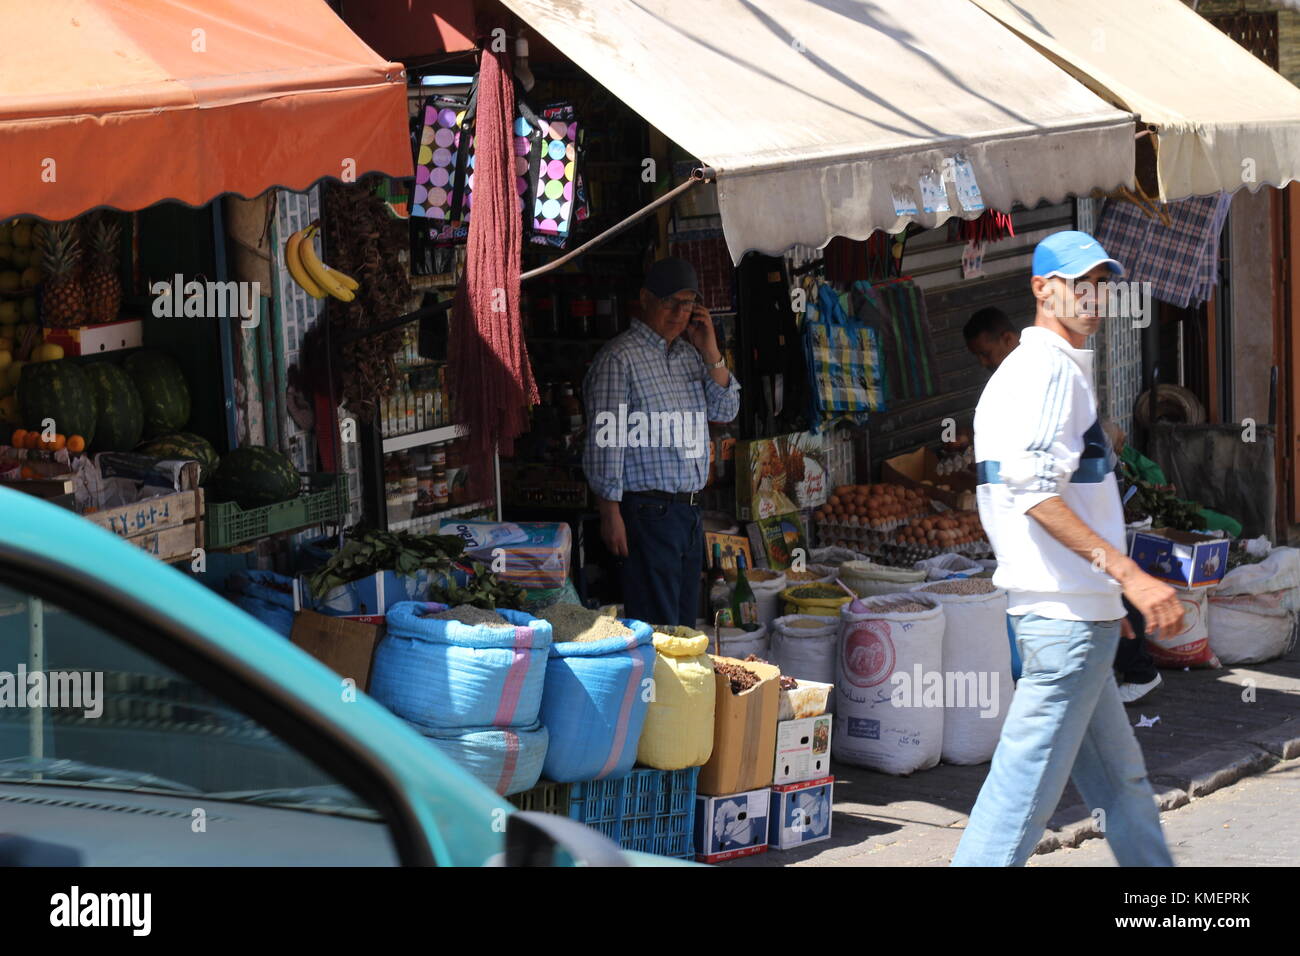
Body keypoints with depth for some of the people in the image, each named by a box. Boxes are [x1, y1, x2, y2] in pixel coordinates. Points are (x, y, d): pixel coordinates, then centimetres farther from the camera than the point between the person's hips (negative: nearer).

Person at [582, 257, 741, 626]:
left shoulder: (689, 354, 16)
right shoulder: (621, 357, -8)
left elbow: (726, 410, 15)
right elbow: (605, 440, -12)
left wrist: (711, 353, 3)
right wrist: (611, 513, -16)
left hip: (688, 510, 8)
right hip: (648, 511, -8)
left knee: (685, 626, 10)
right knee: (657, 628, -9)